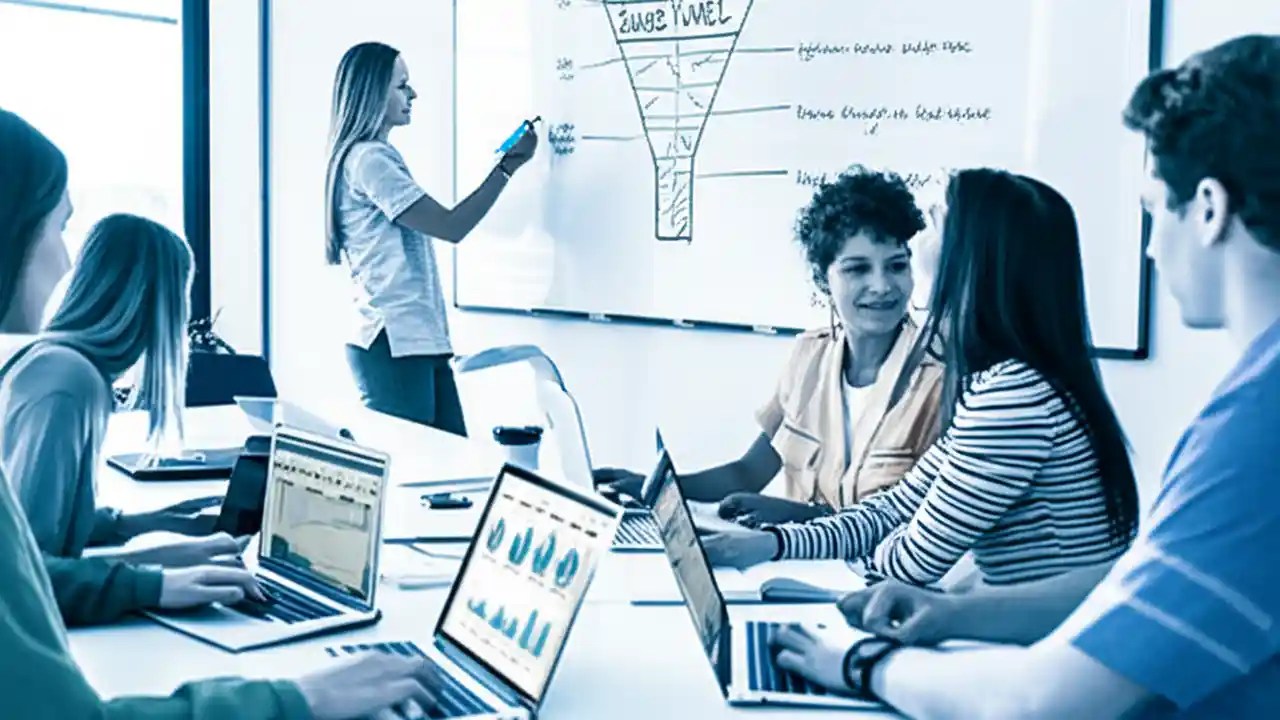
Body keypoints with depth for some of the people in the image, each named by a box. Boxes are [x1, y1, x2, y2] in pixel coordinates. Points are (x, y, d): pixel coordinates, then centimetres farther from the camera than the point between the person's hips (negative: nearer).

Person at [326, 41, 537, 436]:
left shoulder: (380, 156, 20)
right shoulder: (368, 159, -12)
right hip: (393, 345, -10)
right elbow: (451, 226, -14)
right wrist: (508, 167, -8)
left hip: (421, 341, 10)